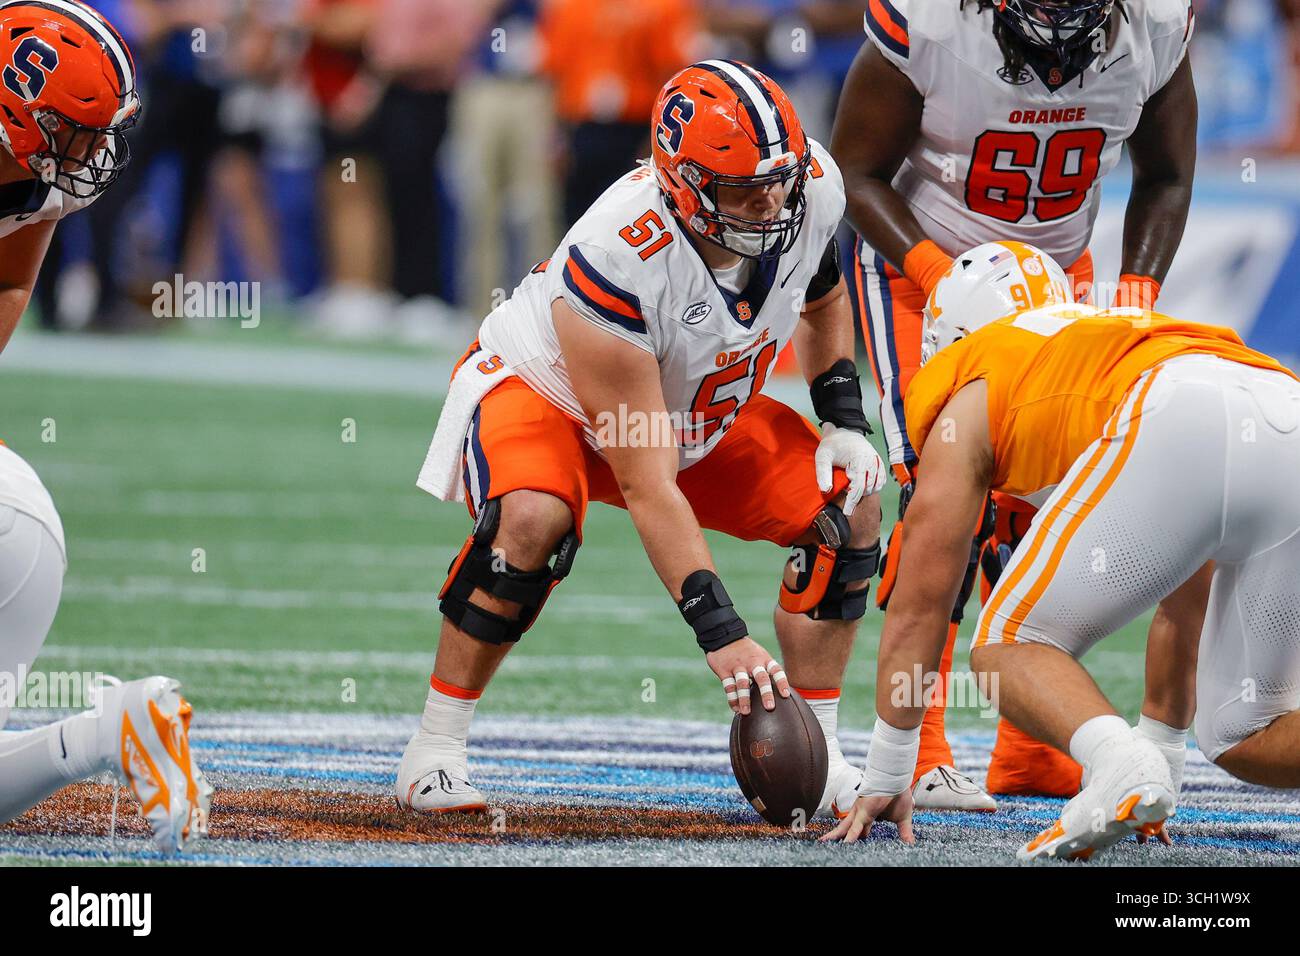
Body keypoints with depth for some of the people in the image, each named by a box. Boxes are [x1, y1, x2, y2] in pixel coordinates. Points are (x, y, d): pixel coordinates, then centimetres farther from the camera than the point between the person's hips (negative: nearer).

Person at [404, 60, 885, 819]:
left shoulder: (811, 188, -23)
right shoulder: (616, 263, -40)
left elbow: (823, 299, 7)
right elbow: (647, 487, -38)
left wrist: (844, 419, -6)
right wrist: (721, 633, -41)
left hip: (697, 413, 7)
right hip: (543, 390, -7)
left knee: (849, 510, -8)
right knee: (534, 521, -37)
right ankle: (434, 752, -22)